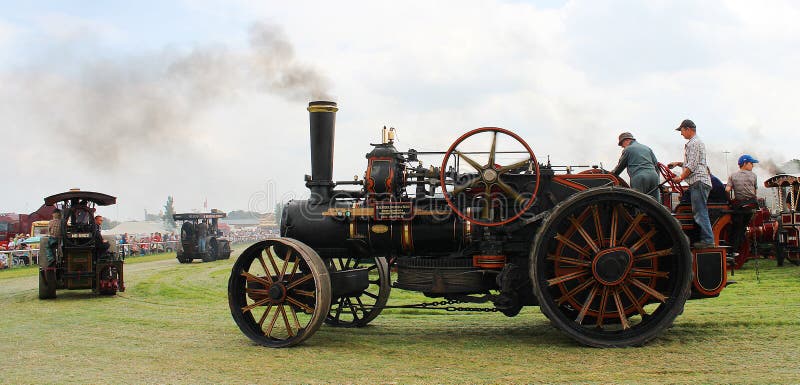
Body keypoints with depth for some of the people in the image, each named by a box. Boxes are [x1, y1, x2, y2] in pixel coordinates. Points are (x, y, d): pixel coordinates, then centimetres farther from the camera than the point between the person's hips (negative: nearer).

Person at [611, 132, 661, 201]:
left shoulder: (627, 149, 8)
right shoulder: (647, 148, 26)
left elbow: (619, 167, 14)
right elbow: (656, 165, 21)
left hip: (638, 178, -5)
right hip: (653, 176, 6)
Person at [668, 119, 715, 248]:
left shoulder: (694, 143, -9)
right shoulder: (697, 142, 24)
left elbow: (692, 166, -16)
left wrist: (681, 177, -9)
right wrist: (678, 163, 21)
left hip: (698, 181, -11)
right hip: (699, 182, 11)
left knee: (700, 212, -12)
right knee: (699, 212, 9)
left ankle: (707, 240, -14)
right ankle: (706, 239, 9)